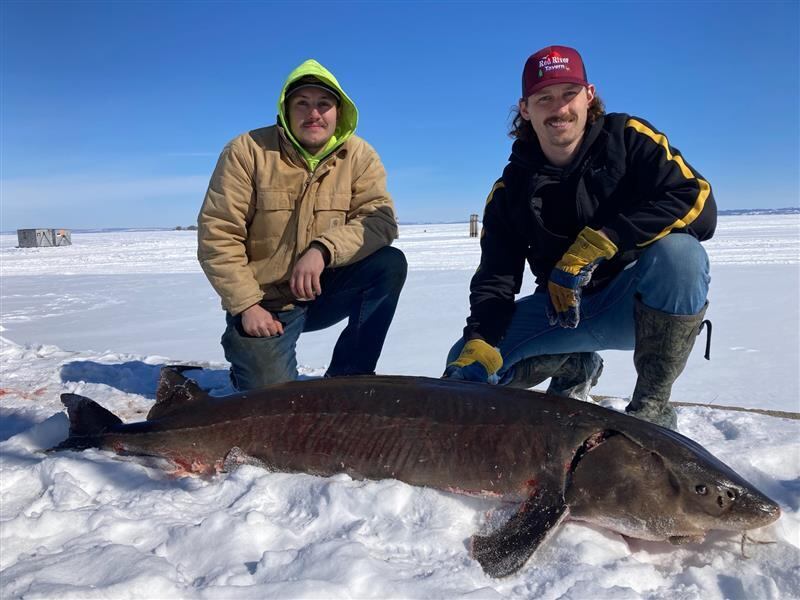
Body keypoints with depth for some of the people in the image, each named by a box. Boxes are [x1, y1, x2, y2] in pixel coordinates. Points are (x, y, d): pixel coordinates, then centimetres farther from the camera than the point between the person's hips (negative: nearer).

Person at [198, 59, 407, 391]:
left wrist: (324, 249, -32)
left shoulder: (358, 155, -4)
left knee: (390, 263, -21)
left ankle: (344, 380, -10)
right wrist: (247, 305, -16)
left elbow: (380, 220, -15)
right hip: (266, 303, -2)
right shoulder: (248, 151, -10)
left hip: (325, 290, 3)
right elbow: (217, 235, -11)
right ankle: (249, 361, 22)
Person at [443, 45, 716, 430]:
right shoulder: (511, 189, 0)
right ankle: (573, 367, 15)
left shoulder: (628, 138, -8)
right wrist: (477, 346, -23)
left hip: (634, 301, -2)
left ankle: (651, 406, -17)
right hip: (563, 311, 3)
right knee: (468, 368, -13)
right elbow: (495, 280, -4)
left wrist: (596, 244, -31)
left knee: (677, 251, -36)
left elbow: (698, 204, -22)